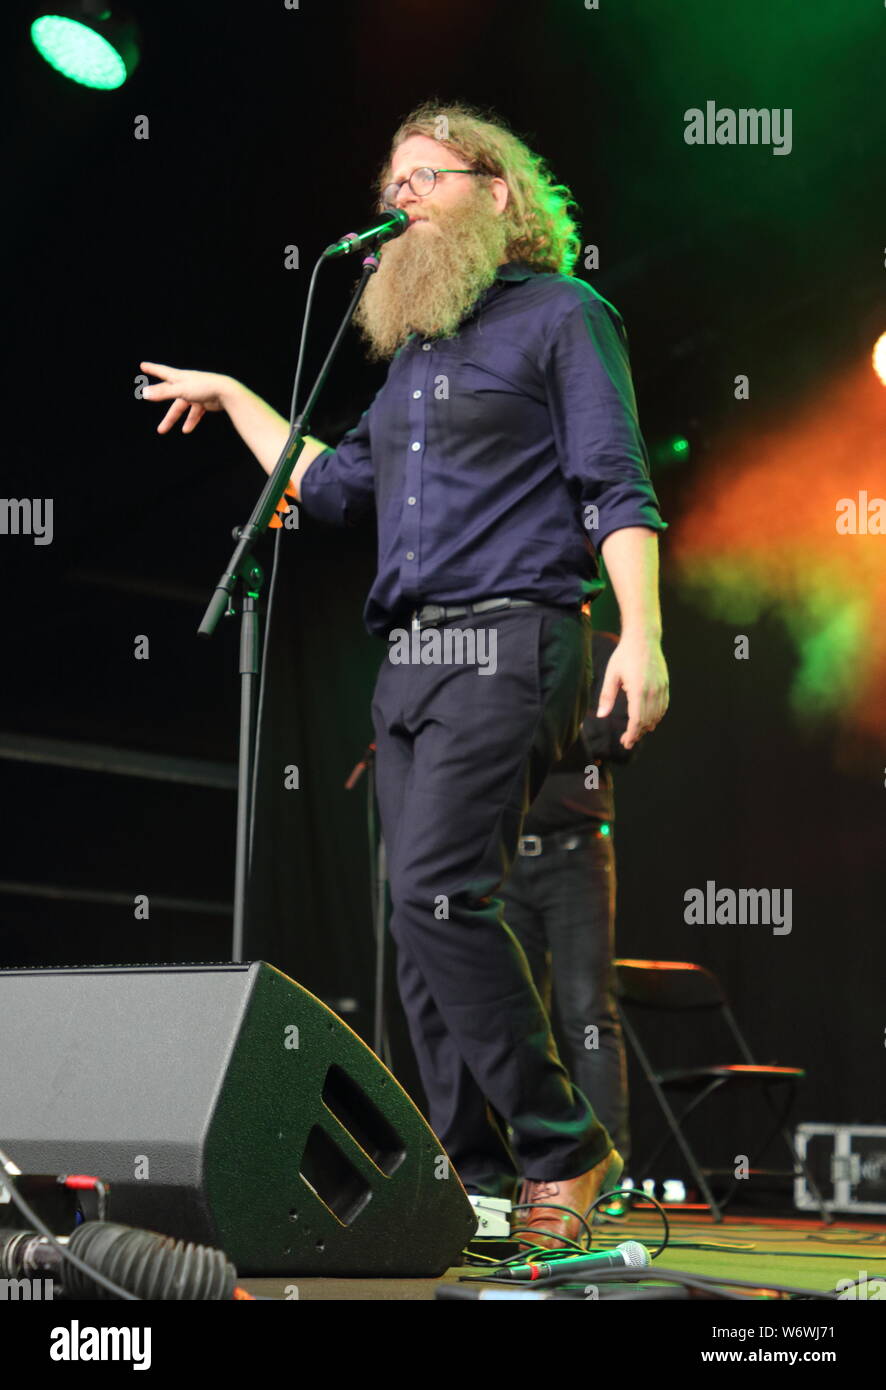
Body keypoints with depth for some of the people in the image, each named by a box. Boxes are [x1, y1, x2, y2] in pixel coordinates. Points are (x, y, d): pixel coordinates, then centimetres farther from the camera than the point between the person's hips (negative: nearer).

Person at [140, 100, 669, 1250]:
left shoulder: (561, 316, 3)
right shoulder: (413, 354, 25)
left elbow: (617, 489, -5)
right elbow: (332, 488, 30)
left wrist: (642, 634, -18)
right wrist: (234, 397, 36)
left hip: (507, 644, -8)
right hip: (409, 661, 8)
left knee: (437, 892, -21)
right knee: (425, 925, 2)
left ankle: (562, 1147, -14)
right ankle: (474, 1180, 5)